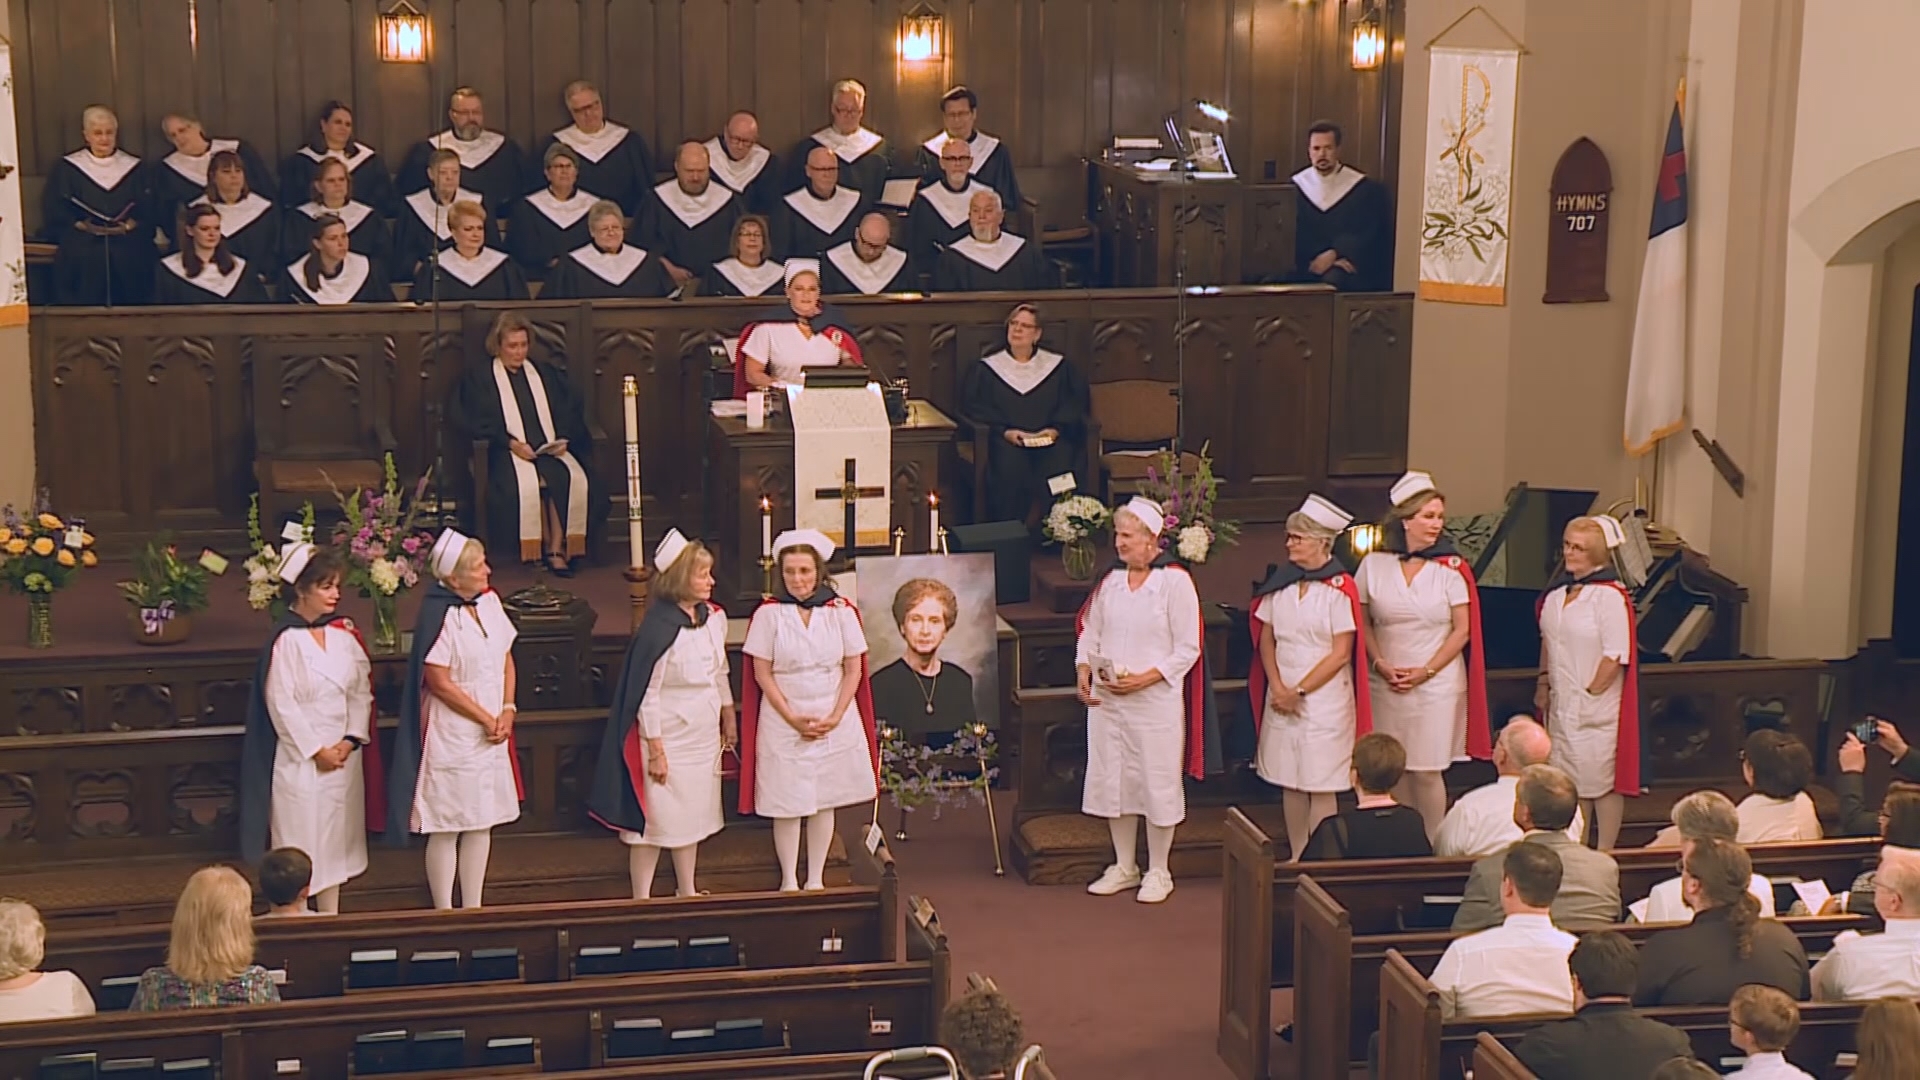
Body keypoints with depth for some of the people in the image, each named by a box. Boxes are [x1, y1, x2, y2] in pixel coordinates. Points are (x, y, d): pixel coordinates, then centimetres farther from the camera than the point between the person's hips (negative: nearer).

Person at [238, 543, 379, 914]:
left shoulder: (345, 634, 4)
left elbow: (362, 692, 6)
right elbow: (281, 704, -14)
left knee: (336, 842, 12)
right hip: (300, 759, -6)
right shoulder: (285, 640, -12)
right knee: (300, 846, -1)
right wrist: (316, 750, -13)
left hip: (343, 756, 6)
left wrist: (351, 740, -6)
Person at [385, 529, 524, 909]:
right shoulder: (440, 616, -17)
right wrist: (486, 719, -11)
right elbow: (438, 682, -17)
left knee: (482, 824, 12)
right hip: (452, 733, -7)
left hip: (492, 735, 7)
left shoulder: (490, 601, 4)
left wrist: (507, 711, -1)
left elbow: (506, 659, 13)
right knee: (446, 829, 0)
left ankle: (473, 908, 22)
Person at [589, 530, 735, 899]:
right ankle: (641, 899, 9)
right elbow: (647, 694, -19)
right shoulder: (658, 629, -21)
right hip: (668, 738, -8)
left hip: (703, 736, 8)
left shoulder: (713, 617, 1)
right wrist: (655, 750, -18)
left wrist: (728, 717, 22)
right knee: (654, 818, -1)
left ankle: (687, 891, 32)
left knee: (694, 813, 18)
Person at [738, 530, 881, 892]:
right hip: (783, 723, -1)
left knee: (824, 802, 9)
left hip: (834, 722, 2)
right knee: (786, 806, 2)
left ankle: (816, 880, 20)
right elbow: (761, 673, -5)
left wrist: (835, 717, -9)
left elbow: (853, 669, 0)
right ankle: (789, 881, 15)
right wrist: (792, 717, -12)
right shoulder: (768, 614, -6)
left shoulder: (841, 611, -2)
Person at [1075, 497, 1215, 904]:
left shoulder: (1175, 582, -9)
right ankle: (1124, 867, 23)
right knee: (1112, 779, 10)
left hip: (1155, 699, -5)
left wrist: (1144, 678, -18)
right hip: (1106, 698, 6)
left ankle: (1158, 872, 14)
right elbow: (1089, 632, 15)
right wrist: (1084, 671, -3)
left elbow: (1188, 648, -9)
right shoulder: (1110, 581, 8)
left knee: (1157, 783, 2)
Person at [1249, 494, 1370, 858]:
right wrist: (1277, 687, -4)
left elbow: (1341, 654, -10)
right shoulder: (1280, 582, 7)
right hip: (1281, 700, 5)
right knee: (1290, 785, 9)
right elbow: (1265, 639, 10)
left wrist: (1300, 691, -10)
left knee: (1320, 787, -4)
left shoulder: (1339, 588, -9)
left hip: (1324, 698, -5)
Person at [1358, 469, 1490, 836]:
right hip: (1385, 685, 2)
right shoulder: (1374, 565, 2)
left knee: (1427, 772, -2)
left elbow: (1462, 630, -2)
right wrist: (1381, 664, -6)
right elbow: (1363, 621, 8)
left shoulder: (1451, 568, -3)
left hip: (1436, 684, -2)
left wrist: (1425, 672, -9)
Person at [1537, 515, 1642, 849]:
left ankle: (1604, 855, 9)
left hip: (1597, 709, -8)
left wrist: (1592, 693, -15)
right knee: (1572, 782, 14)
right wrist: (1543, 685, 14)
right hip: (1562, 706, 8)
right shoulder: (1558, 595, 8)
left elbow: (1616, 655, -18)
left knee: (1601, 781, 0)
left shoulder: (1610, 596, -16)